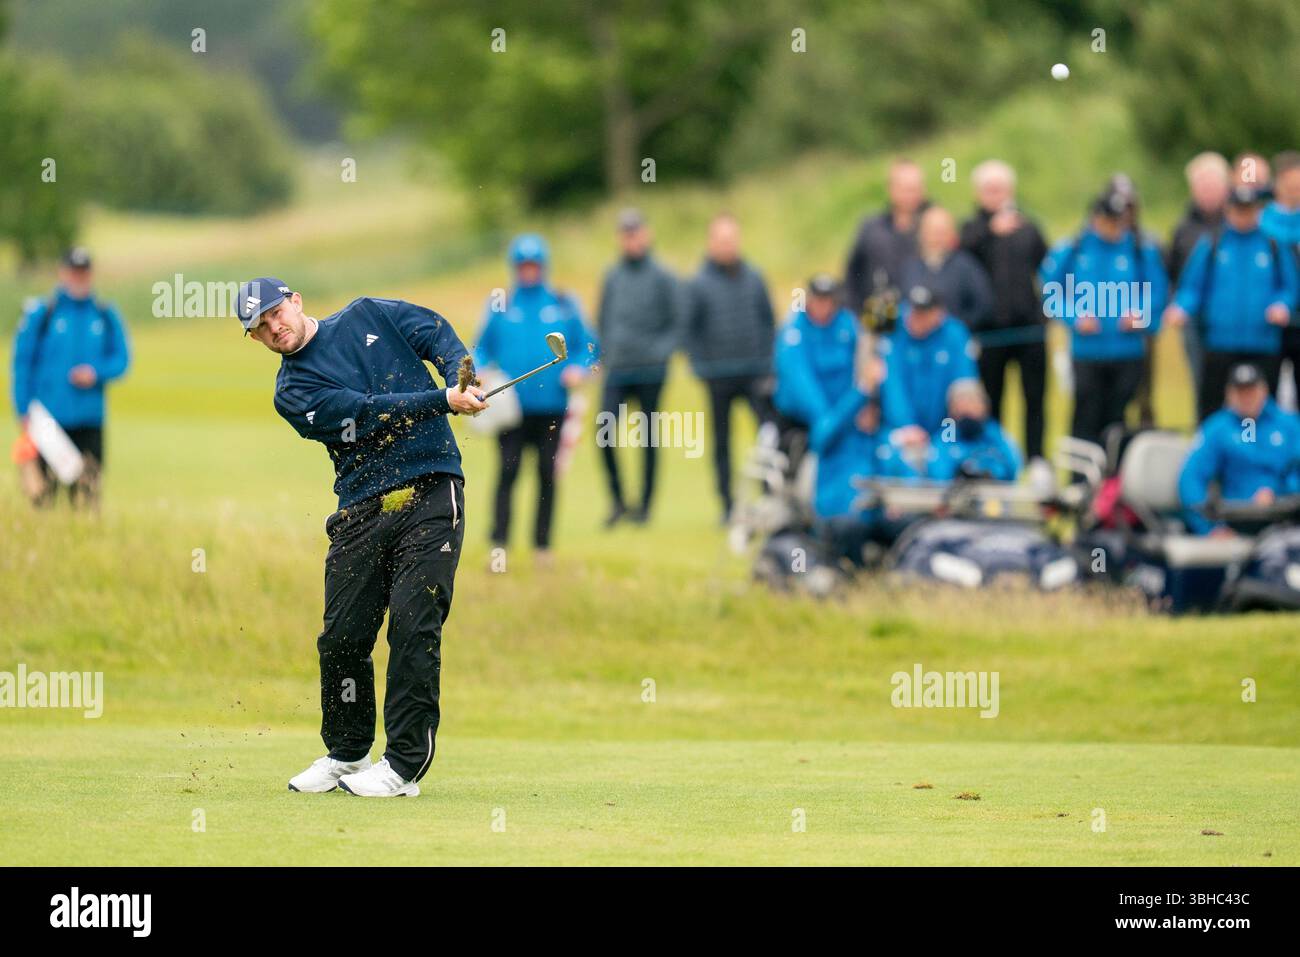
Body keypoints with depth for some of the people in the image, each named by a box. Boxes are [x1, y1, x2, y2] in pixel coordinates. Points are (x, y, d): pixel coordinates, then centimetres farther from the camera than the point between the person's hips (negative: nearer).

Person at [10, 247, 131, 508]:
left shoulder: (106, 316, 10)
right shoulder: (40, 314, 1)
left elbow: (121, 359, 13)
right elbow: (22, 363, 1)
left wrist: (96, 373, -8)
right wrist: (24, 412, -5)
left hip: (90, 422, 2)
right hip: (49, 418, -2)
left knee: (87, 491, -1)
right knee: (45, 491, -5)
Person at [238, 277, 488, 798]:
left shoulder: (368, 316, 12)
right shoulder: (293, 392, 3)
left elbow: (438, 334, 9)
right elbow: (366, 413, -9)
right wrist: (444, 401, -18)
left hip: (431, 497, -2)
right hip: (362, 512, 2)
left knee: (414, 626, -11)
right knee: (342, 636, 0)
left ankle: (404, 765, -8)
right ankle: (346, 754, 22)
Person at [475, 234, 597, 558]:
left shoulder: (564, 305, 7)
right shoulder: (500, 304, 7)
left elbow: (587, 347, 12)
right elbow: (481, 349, 12)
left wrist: (578, 369, -7)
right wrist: (483, 373, -6)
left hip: (552, 407, 1)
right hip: (511, 407, -1)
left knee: (548, 475, 5)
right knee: (507, 472, -7)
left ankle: (542, 545, 13)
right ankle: (499, 544, -8)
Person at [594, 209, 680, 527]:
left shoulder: (661, 277, 0)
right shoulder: (612, 277, 11)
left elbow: (676, 323, 2)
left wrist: (661, 351, -12)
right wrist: (605, 354, 7)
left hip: (650, 371, -3)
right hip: (617, 370, 3)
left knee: (649, 439, 3)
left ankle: (645, 503, 10)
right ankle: (617, 499, 1)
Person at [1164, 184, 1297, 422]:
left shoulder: (1275, 245, 6)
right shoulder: (1211, 244, 6)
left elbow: (1290, 288, 8)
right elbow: (1192, 288, 6)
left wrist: (1282, 306, -12)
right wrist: (1181, 309, -13)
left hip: (1264, 346, 0)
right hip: (1220, 345, 0)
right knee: (1212, 408, -3)